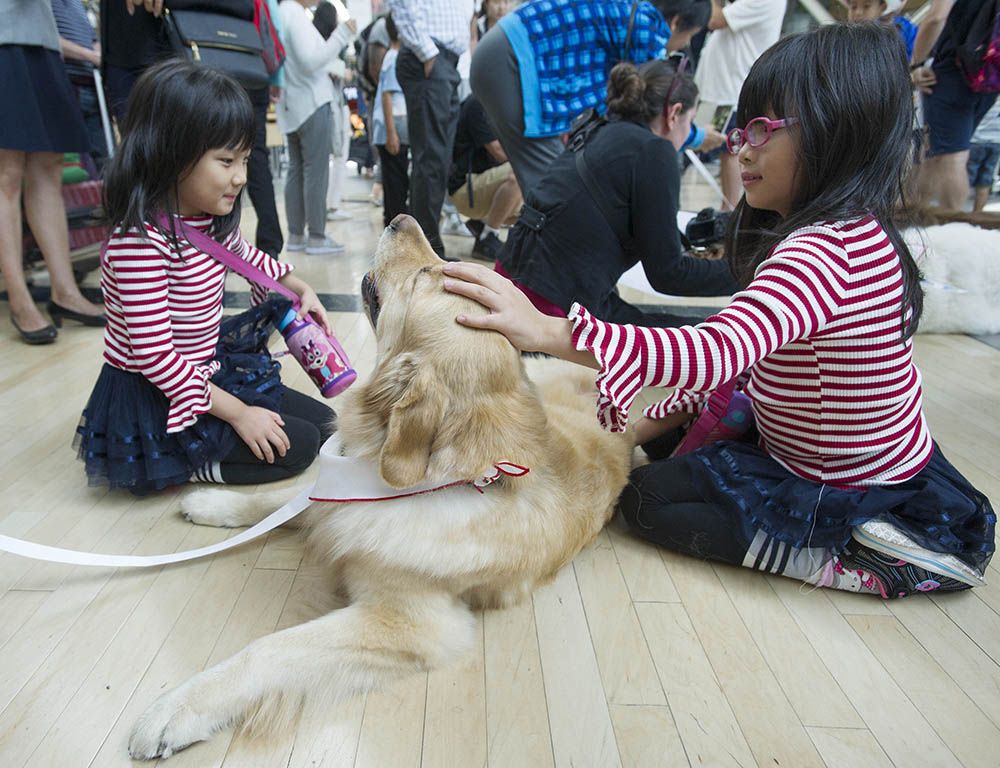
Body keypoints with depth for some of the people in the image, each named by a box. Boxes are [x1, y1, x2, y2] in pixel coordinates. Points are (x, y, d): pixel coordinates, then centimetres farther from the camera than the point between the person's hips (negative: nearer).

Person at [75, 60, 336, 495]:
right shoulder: (139, 243, -29)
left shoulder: (214, 220, -3)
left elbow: (246, 257, 22)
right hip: (154, 399, -9)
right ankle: (175, 468, -1)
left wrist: (299, 288, 10)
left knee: (321, 422, 10)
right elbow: (154, 354, -28)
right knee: (297, 446, -12)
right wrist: (238, 413, -23)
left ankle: (183, 459, 12)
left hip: (208, 372, 9)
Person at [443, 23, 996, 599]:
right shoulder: (859, 232, 2)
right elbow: (743, 348, 5)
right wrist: (659, 420, 2)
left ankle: (850, 559, -8)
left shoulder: (821, 251, -32)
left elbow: (720, 352, -49)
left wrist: (548, 331, -54)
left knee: (645, 498, -3)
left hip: (846, 493, -10)